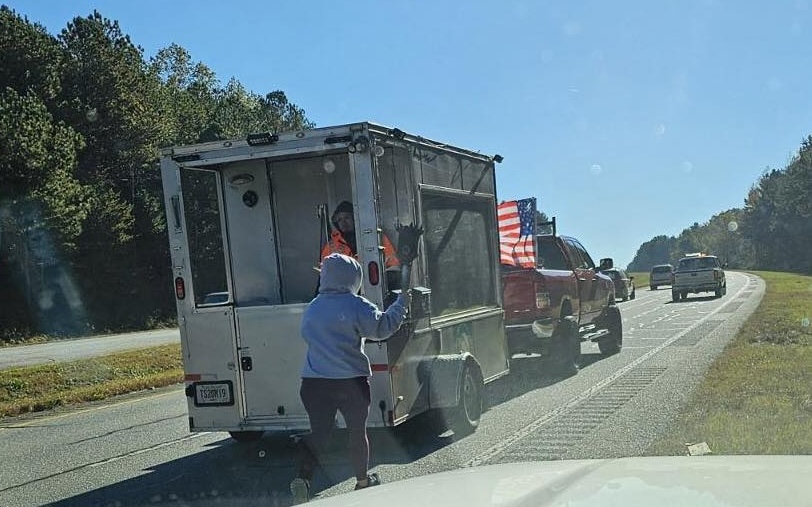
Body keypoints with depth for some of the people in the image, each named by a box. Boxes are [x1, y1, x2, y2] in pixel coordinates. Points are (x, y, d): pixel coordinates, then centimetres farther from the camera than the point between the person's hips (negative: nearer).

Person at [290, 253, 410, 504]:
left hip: (314, 381, 4)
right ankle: (362, 480, 27)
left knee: (319, 432, 6)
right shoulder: (356, 305, -9)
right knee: (357, 431, 13)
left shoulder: (312, 308, 10)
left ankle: (303, 478, -14)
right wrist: (401, 304, 4)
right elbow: (382, 327, -10)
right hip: (350, 382, -4)